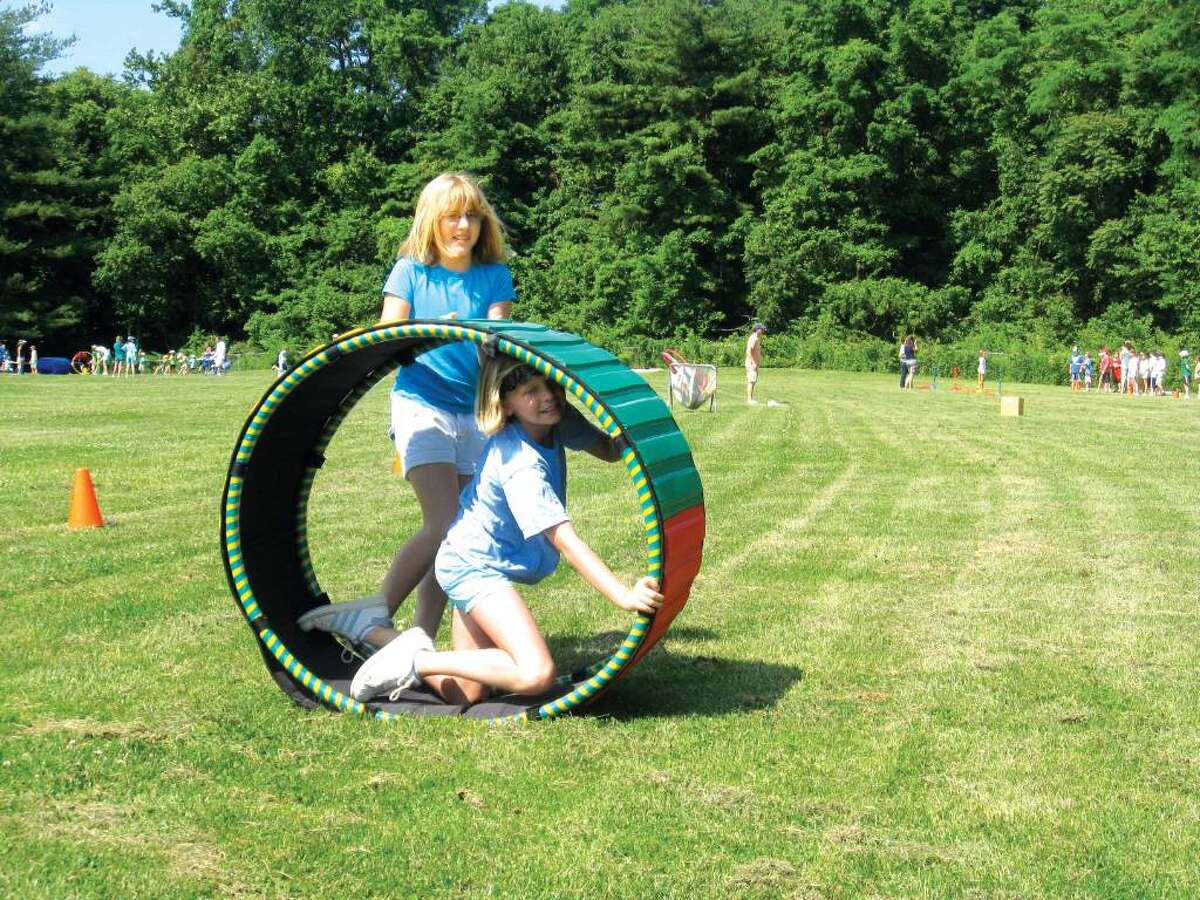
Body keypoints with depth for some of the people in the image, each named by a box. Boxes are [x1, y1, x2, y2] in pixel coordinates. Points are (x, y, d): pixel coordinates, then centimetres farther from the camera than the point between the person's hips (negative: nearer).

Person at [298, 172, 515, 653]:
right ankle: (375, 618, -9)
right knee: (444, 524, -18)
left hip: (475, 410, 3)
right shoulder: (410, 272, 0)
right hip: (422, 404, -3)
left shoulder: (494, 276, 5)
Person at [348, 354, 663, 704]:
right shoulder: (521, 464, -29)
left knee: (465, 694, 11)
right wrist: (623, 595, -40)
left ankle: (379, 634, 17)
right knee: (536, 675, -28)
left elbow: (611, 451, 7)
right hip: (474, 566, -9)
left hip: (476, 561, 9)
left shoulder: (555, 424, -4)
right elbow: (565, 540, -33)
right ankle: (417, 660, -16)